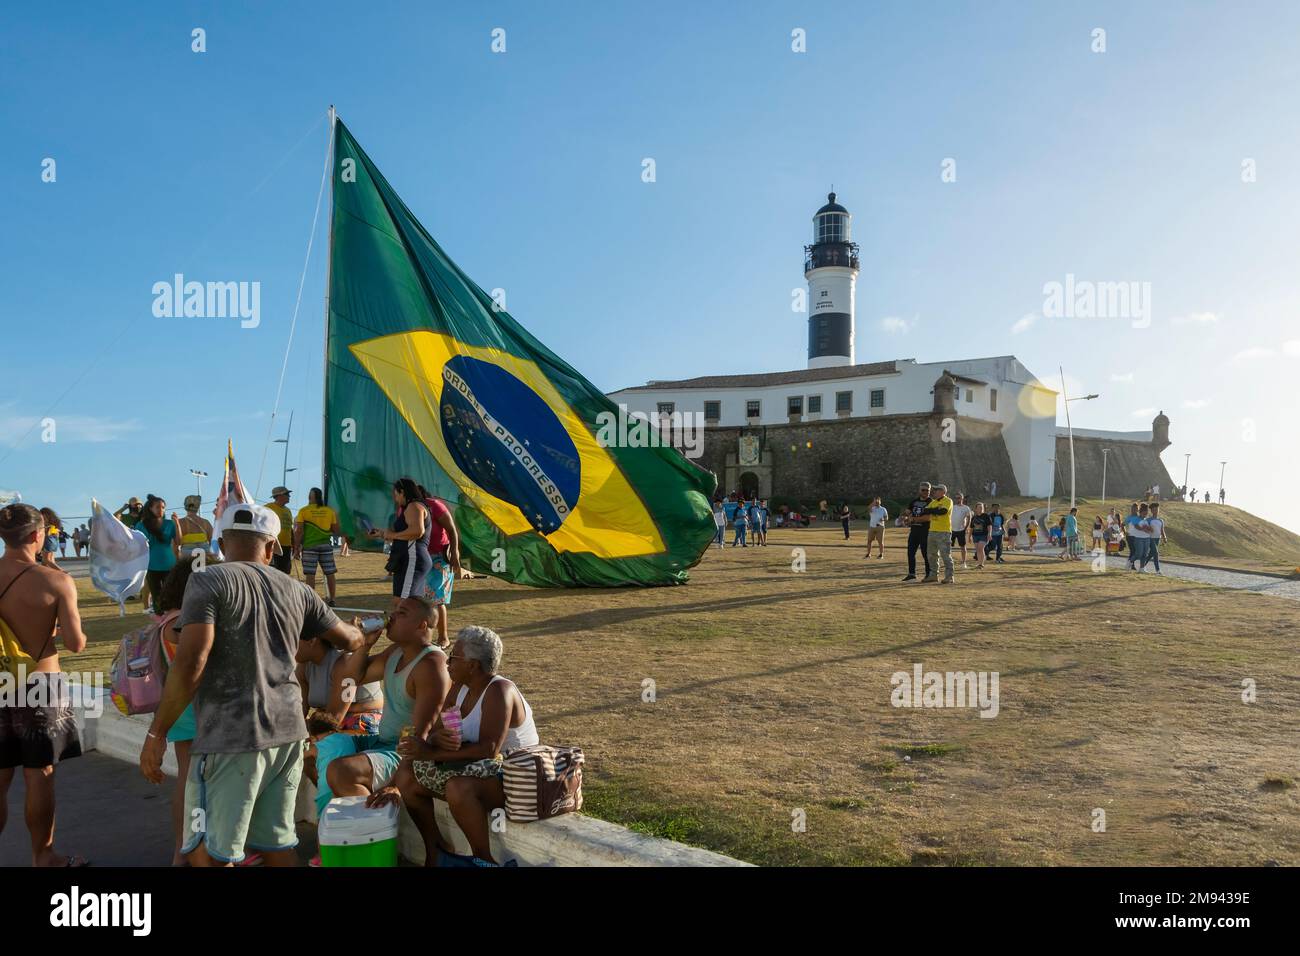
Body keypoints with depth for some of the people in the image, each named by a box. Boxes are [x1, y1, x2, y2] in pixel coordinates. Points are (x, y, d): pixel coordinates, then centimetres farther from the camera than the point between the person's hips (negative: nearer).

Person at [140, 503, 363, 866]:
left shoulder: (209, 582, -5)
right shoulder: (296, 590, 10)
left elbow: (190, 663, -16)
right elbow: (350, 640, 19)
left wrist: (157, 732, -7)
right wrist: (359, 633, 43)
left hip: (232, 739, -6)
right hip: (288, 732, 6)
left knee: (207, 853, 5)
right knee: (277, 843, 16)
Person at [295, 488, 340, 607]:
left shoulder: (303, 511, -4)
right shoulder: (329, 511, 4)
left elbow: (298, 531, -7)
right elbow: (336, 530, 5)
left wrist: (296, 547, 0)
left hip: (309, 546, -3)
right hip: (326, 545, 3)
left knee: (310, 574, 0)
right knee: (329, 573, 9)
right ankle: (331, 599, 14)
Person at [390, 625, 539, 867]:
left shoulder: (499, 691, -20)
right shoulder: (460, 689, 6)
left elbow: (488, 749, -31)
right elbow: (438, 731, 4)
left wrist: (432, 753, -29)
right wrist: (437, 738, -22)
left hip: (511, 773, -9)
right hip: (471, 766, 9)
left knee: (459, 788, -36)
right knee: (406, 775, -1)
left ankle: (483, 860, -16)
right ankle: (436, 849, 11)